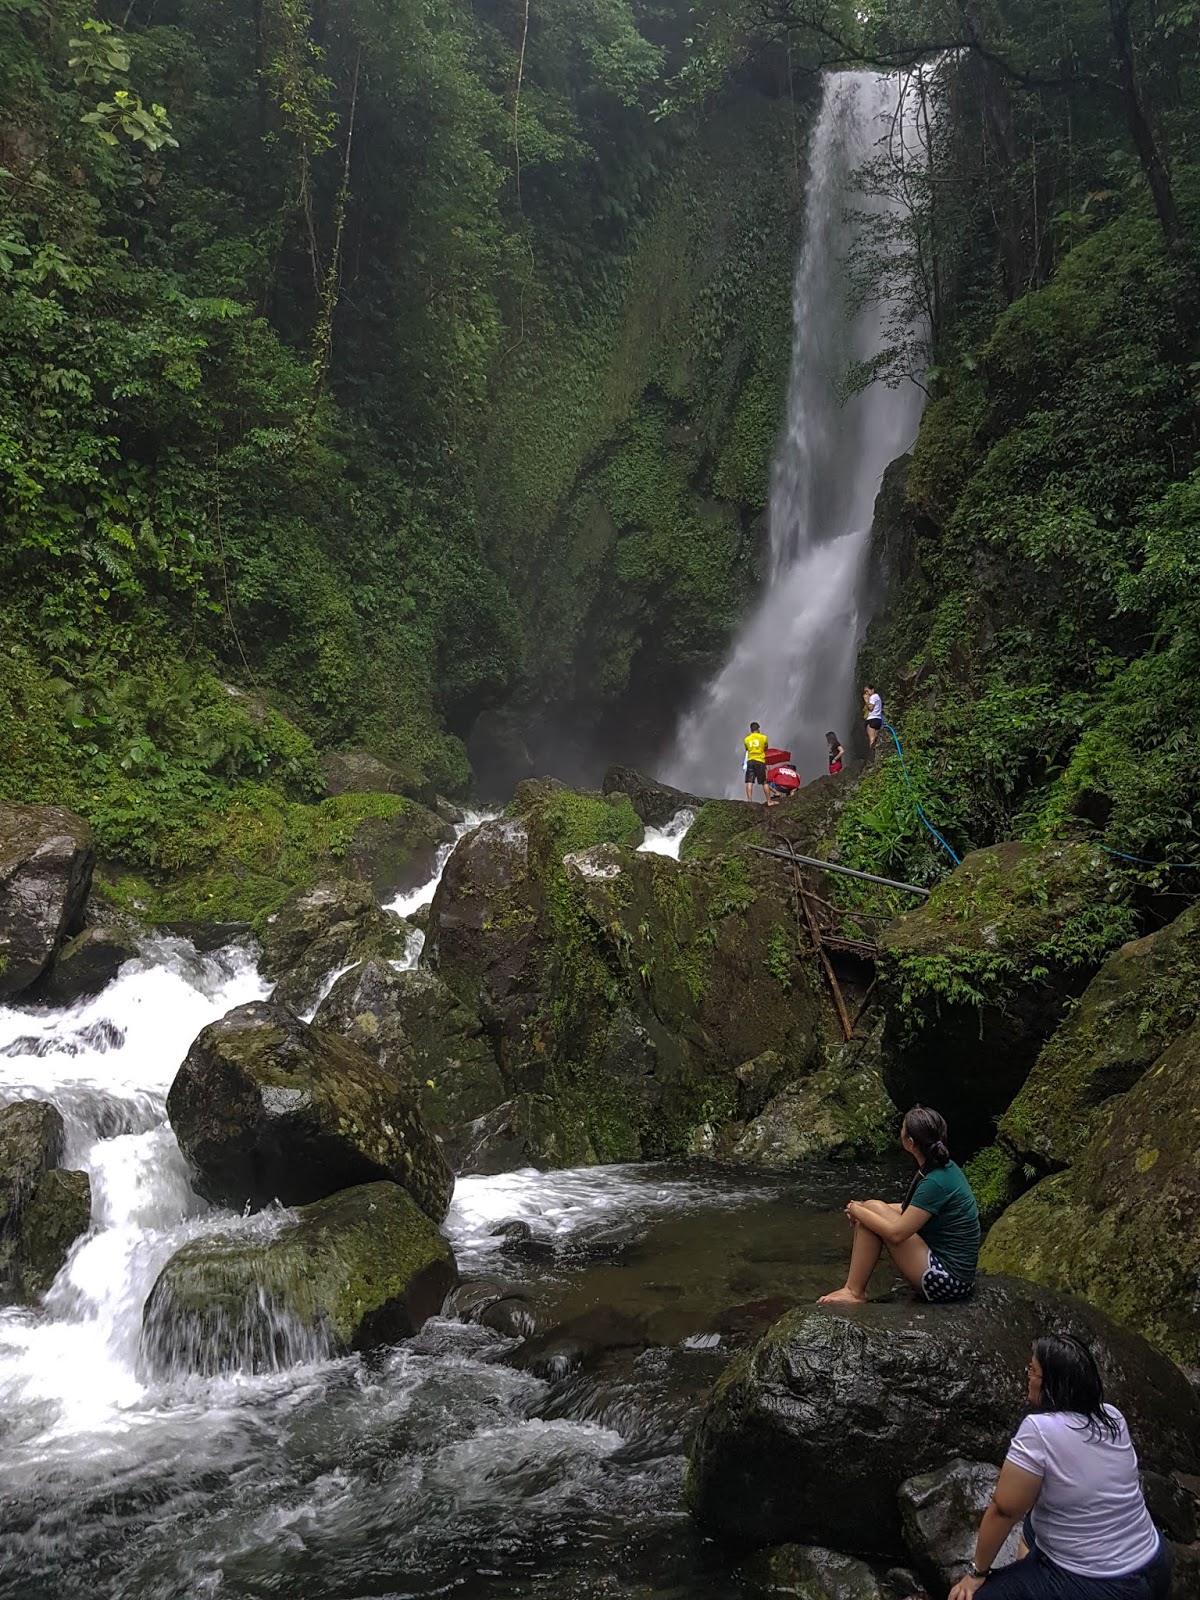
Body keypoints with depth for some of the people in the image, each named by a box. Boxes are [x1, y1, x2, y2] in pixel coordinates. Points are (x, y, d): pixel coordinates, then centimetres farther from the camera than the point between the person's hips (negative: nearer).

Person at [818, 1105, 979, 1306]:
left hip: (948, 1280, -9)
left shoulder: (935, 1182, -23)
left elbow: (896, 1233, -21)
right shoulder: (945, 1167, 5)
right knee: (870, 1212, 9)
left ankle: (854, 1293, -2)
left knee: (872, 1210, -10)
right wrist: (862, 1209, 10)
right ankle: (853, 1288, 9)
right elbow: (914, 1211, 20)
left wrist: (858, 1211, -5)